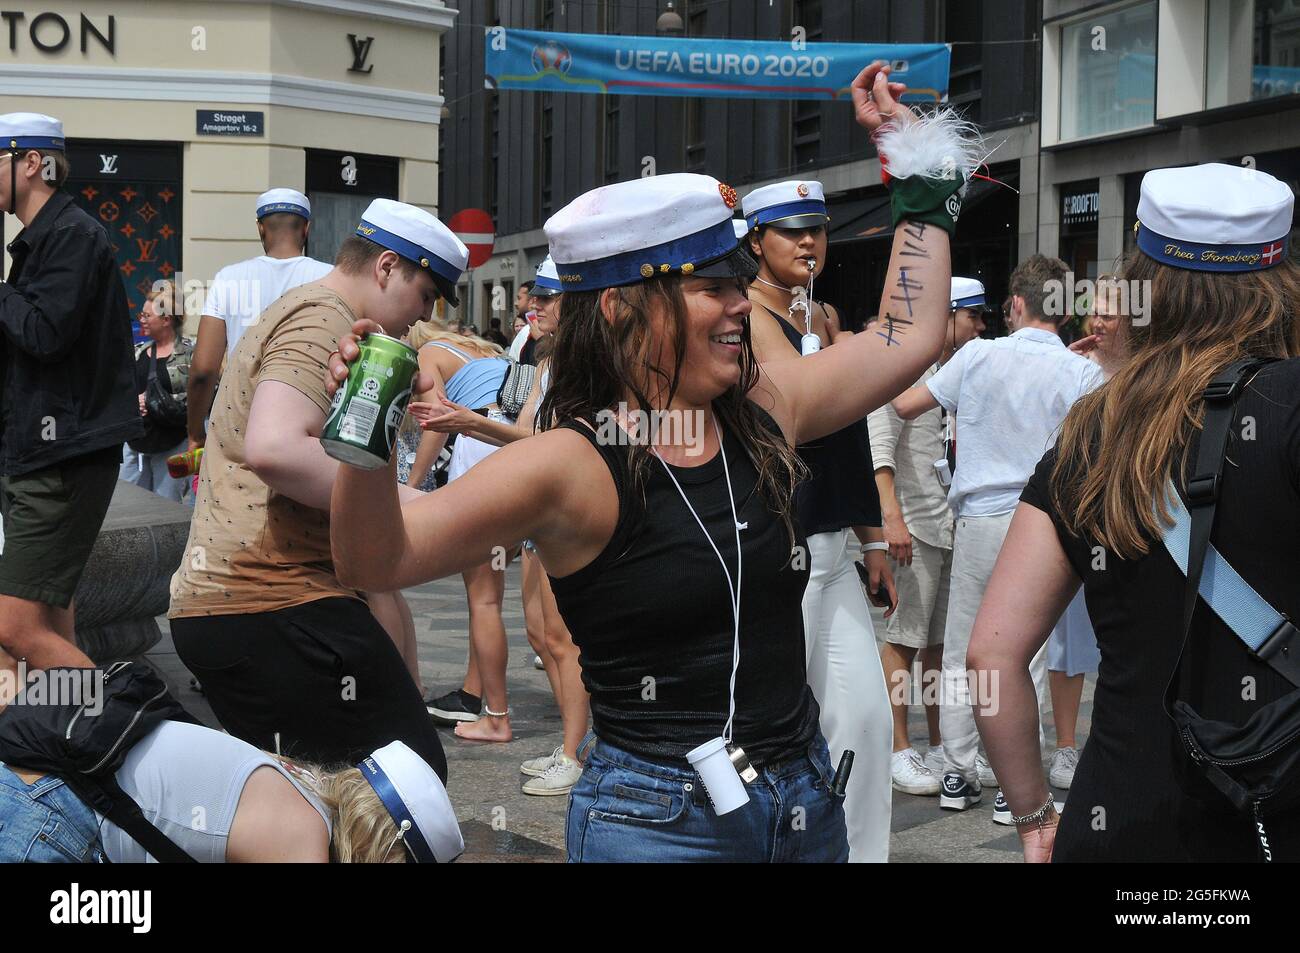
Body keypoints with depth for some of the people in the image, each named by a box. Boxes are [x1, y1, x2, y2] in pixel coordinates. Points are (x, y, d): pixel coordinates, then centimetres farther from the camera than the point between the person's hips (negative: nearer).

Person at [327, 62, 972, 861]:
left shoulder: (765, 413, 2)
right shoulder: (574, 465, -16)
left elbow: (910, 338, 15)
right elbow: (376, 559, -22)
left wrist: (919, 160, 16)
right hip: (657, 821, -6)